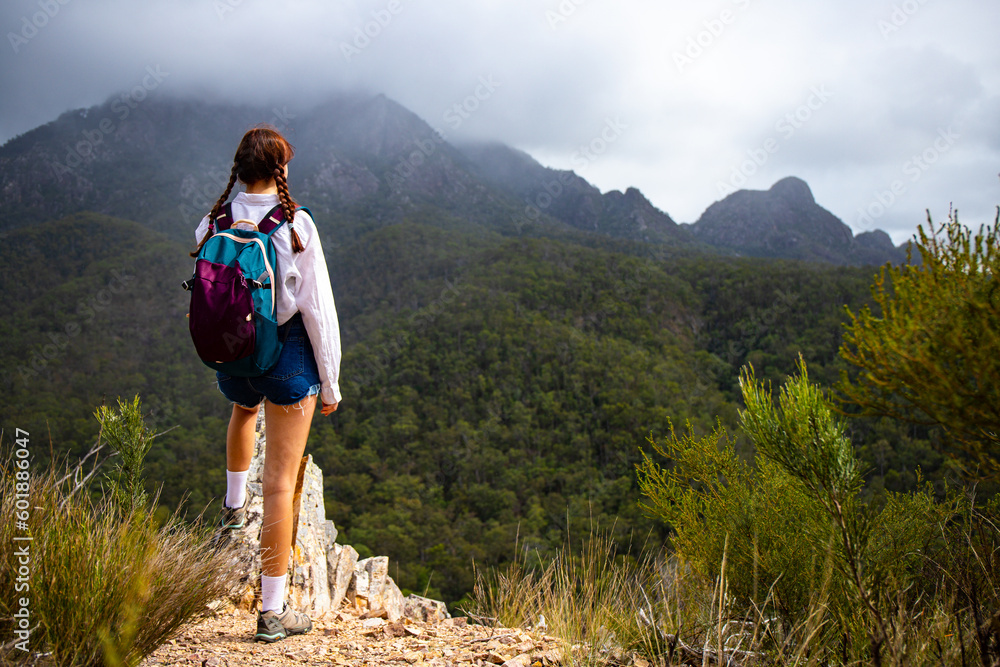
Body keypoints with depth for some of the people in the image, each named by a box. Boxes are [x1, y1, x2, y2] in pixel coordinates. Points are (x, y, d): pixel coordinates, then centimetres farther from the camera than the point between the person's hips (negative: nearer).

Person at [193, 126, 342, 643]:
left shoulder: (212, 225, -3)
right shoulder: (295, 225, -15)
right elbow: (317, 308, -12)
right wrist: (330, 382, -3)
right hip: (289, 355, -4)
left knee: (244, 409, 41)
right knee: (280, 482, 2)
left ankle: (234, 506, 55)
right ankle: (272, 612, 9)